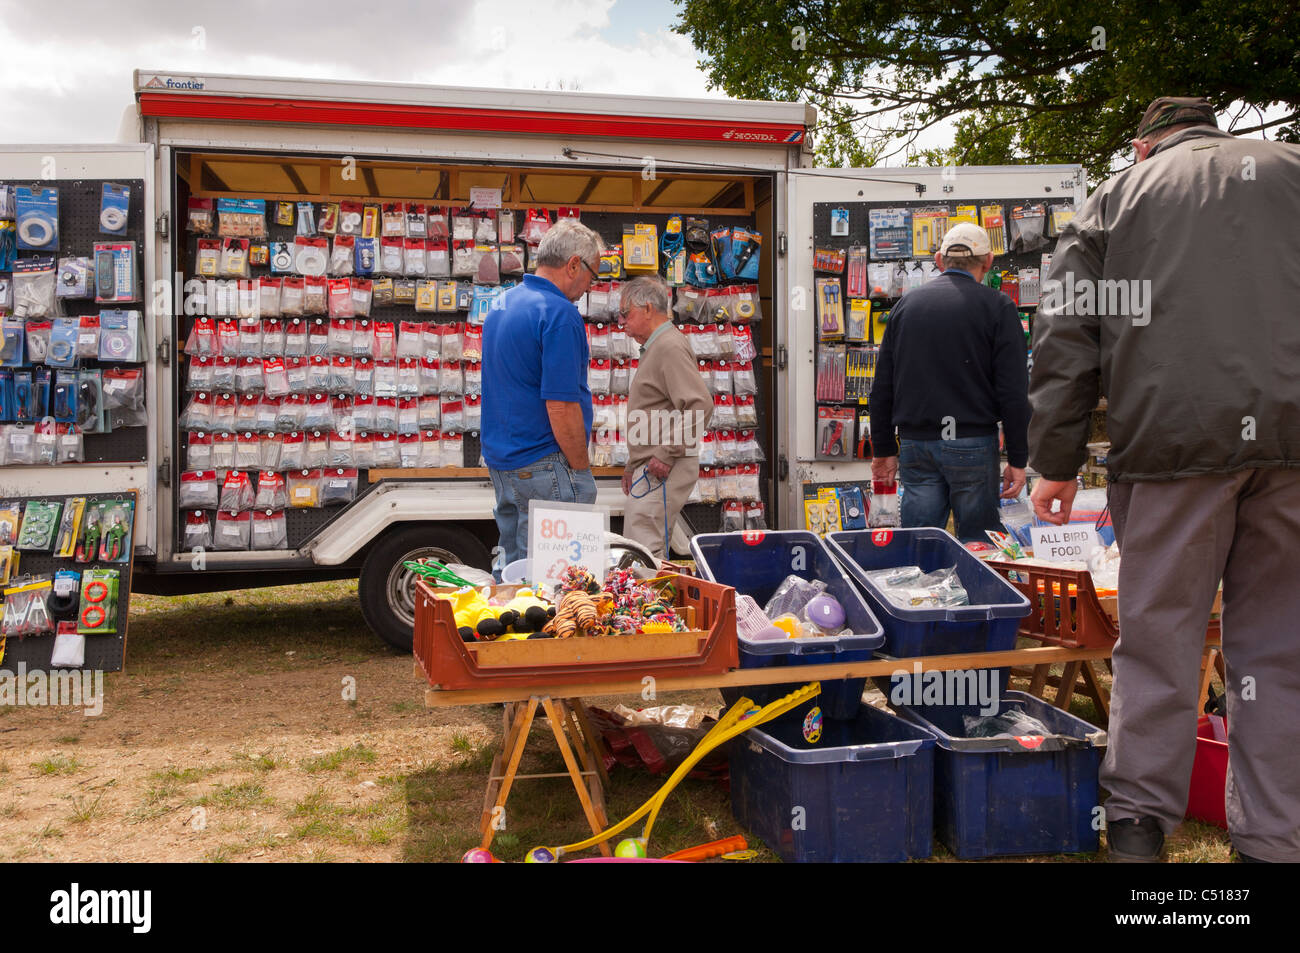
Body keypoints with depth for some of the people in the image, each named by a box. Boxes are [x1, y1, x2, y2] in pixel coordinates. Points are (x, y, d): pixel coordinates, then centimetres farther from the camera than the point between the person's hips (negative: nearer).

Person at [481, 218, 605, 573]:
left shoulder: (501, 306, 14)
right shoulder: (559, 313, -16)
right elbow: (561, 406, -21)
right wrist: (581, 469, -10)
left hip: (499, 460, 9)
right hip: (543, 467, -9)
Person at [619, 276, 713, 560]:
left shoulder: (670, 347, -13)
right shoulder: (655, 347, 21)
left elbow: (700, 404, -24)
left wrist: (667, 454, -22)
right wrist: (633, 465, 24)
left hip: (663, 470, -11)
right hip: (650, 469, 11)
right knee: (644, 550, 13)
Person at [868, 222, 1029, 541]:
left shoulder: (906, 304, 11)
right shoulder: (997, 307, -1)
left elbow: (881, 388, 11)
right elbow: (1013, 392, -7)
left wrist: (884, 450, 17)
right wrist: (1017, 459, -1)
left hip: (915, 444, 4)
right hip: (972, 445, -3)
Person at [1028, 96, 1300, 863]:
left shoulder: (1117, 195, 17)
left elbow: (1065, 339, 8)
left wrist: (1057, 464, 9)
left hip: (1173, 434, -1)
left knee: (1160, 628, 7)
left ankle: (1140, 817, 13)